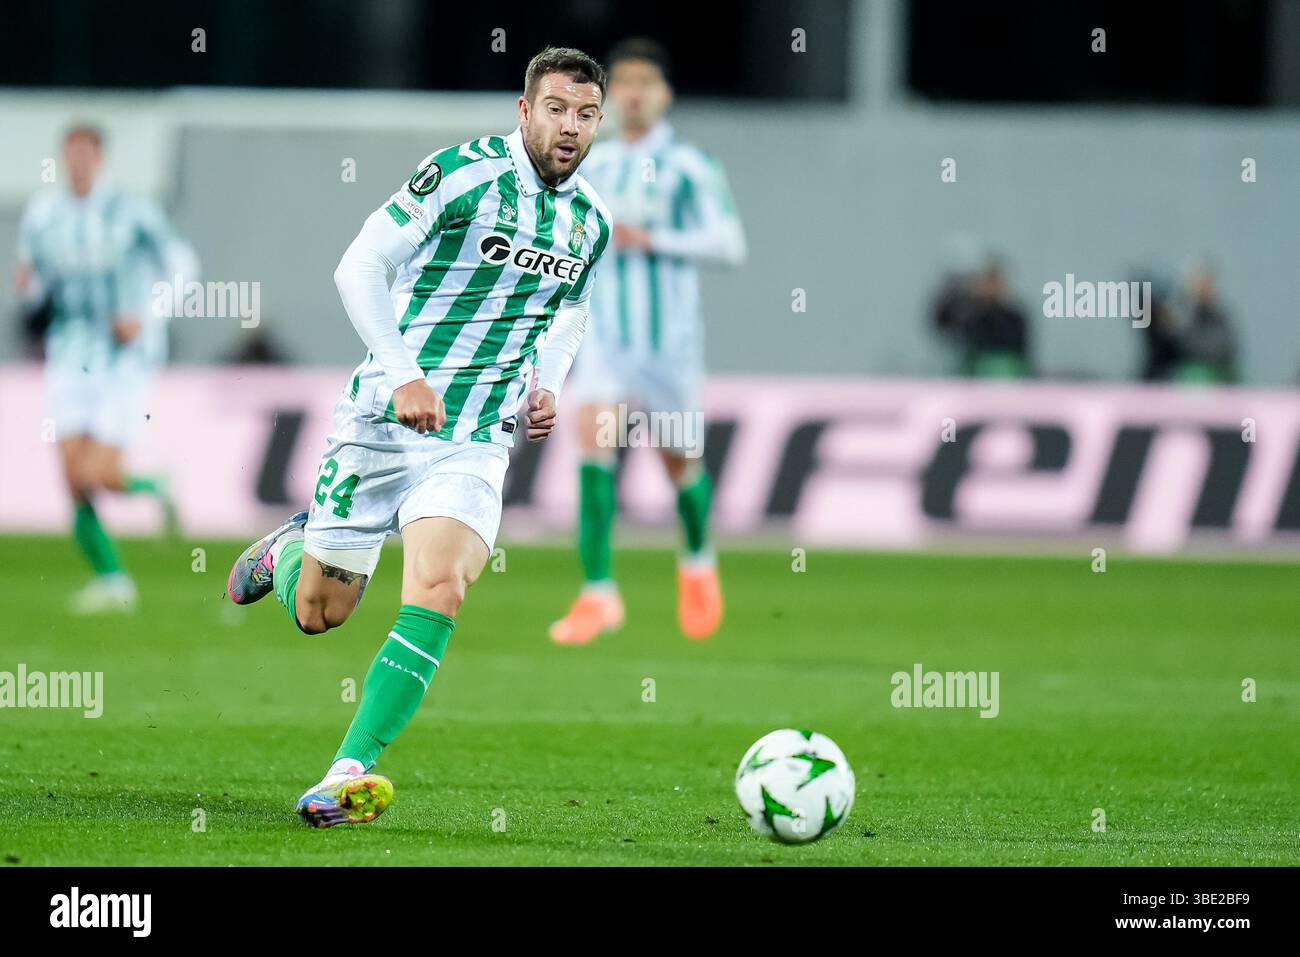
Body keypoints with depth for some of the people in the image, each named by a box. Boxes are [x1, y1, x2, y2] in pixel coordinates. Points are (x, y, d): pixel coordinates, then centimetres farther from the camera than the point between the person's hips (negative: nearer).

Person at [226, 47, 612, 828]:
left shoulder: (591, 221, 8)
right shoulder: (467, 172, -11)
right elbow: (359, 267, -12)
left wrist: (547, 386, 8)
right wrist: (403, 376, -20)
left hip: (475, 444, 3)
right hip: (383, 425, -3)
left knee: (438, 590, -23)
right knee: (318, 612, 7)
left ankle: (352, 770, -22)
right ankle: (291, 547, 44)